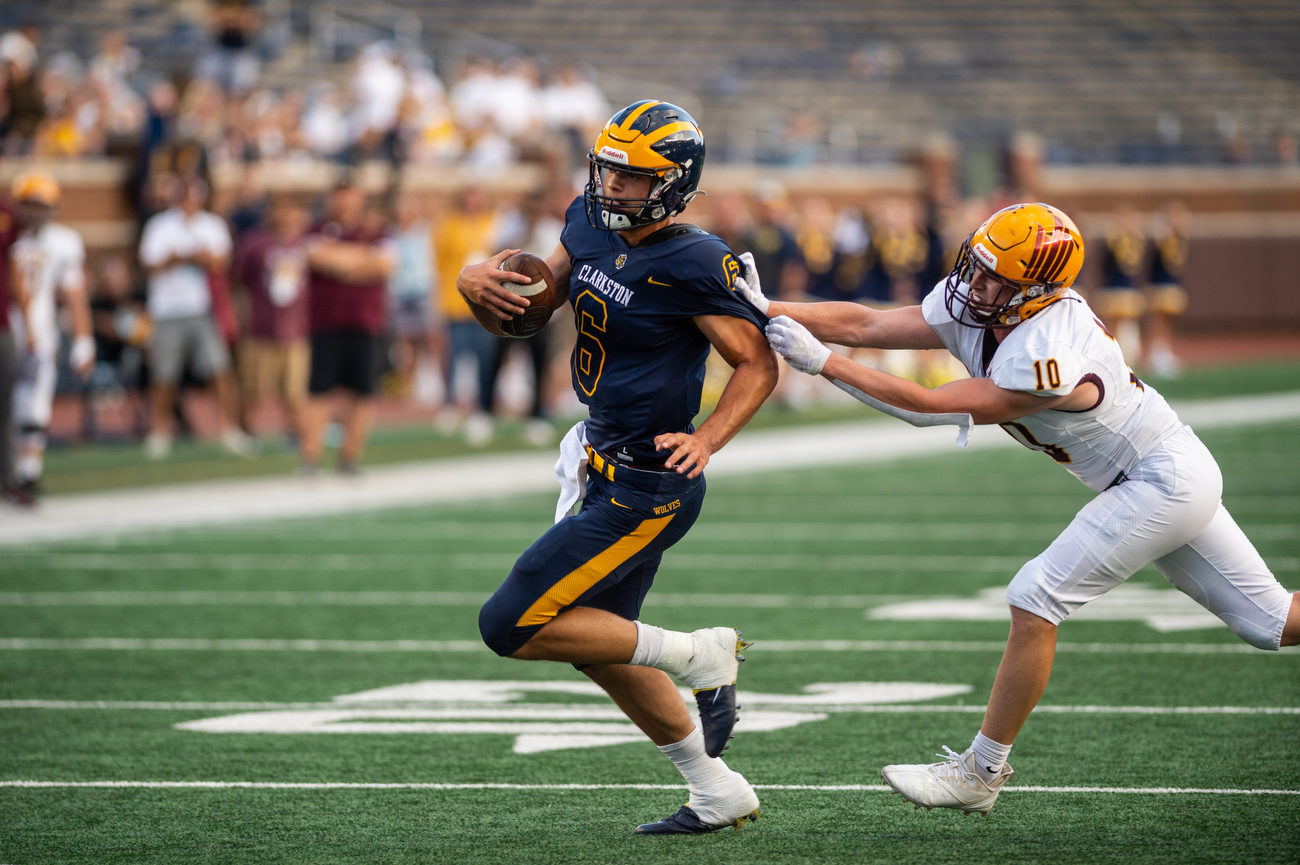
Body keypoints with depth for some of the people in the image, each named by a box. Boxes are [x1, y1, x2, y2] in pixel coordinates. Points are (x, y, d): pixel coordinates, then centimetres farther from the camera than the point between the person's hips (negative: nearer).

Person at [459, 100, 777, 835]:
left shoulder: (693, 264, -21)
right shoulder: (591, 225, 2)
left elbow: (759, 365, -14)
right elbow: (536, 294, 15)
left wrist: (707, 440, -28)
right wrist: (481, 278, -7)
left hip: (647, 491, -9)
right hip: (606, 470, 9)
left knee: (512, 628, -10)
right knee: (600, 646, 21)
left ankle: (698, 656, 0)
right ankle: (719, 795, 32)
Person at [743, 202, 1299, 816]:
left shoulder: (1047, 360, -31)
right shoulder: (973, 308, -7)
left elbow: (930, 409, -27)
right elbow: (864, 326, -8)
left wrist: (822, 363, -26)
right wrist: (770, 310, -17)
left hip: (1164, 483, -9)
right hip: (1157, 482, 9)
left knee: (1035, 601, -12)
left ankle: (981, 772, -3)